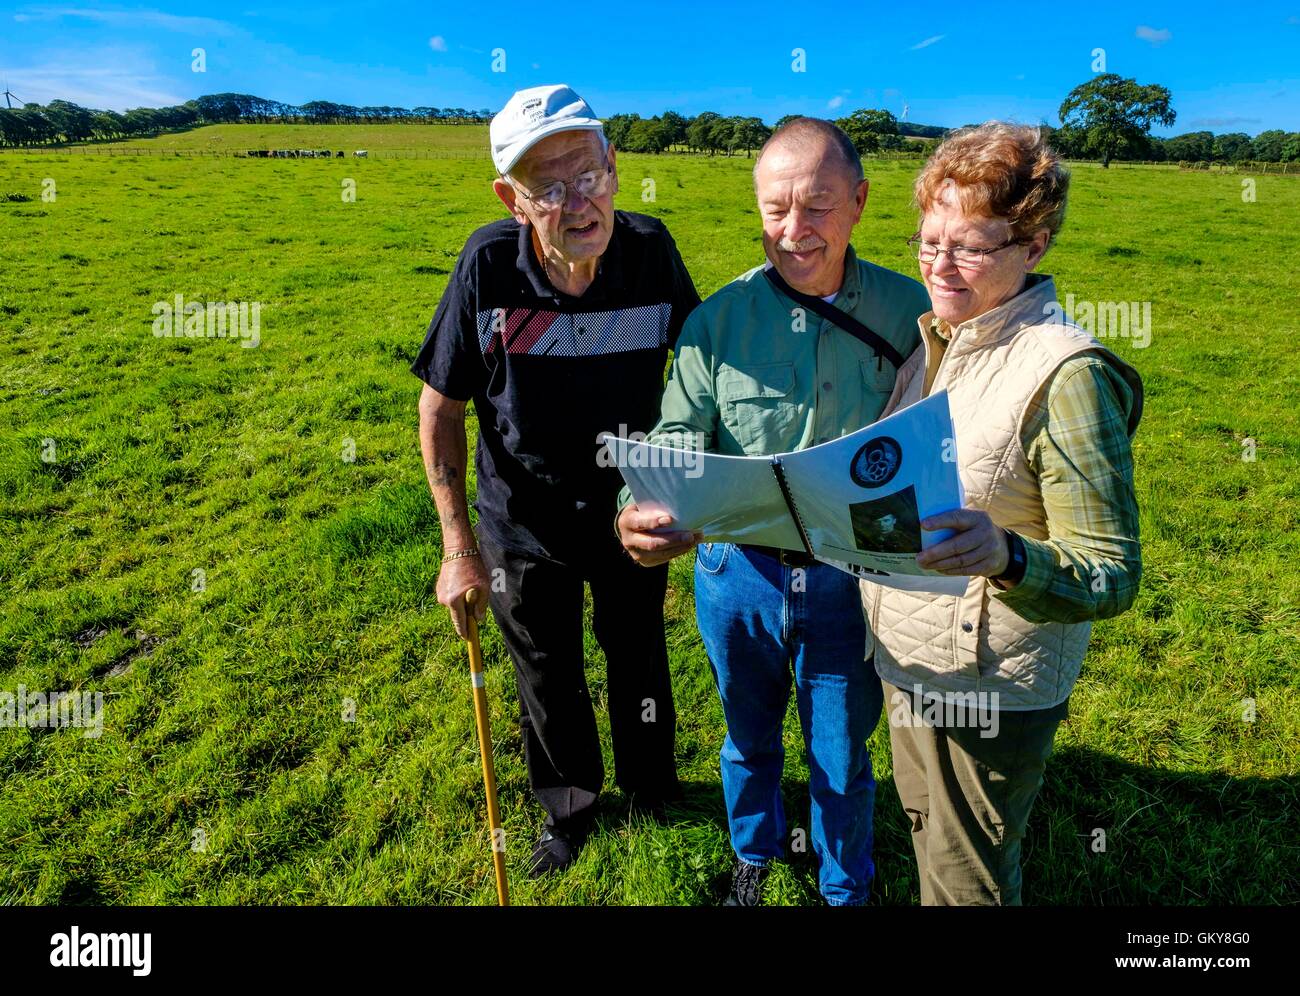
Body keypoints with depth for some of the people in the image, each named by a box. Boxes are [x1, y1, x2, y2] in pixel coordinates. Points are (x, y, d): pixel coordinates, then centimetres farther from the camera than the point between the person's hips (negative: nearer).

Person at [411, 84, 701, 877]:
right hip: (525, 523, 0)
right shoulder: (488, 265, -23)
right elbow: (441, 405, -13)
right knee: (548, 676, 21)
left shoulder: (651, 250, -21)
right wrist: (458, 545, -14)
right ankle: (572, 803, 51)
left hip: (633, 512, 1)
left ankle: (650, 782, 55)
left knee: (638, 656, 24)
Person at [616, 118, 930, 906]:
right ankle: (755, 856, 56)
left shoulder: (909, 311, -10)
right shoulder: (719, 319, -10)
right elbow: (678, 438, -11)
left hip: (852, 579, -1)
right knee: (749, 737, 25)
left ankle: (848, 889, 50)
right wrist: (640, 512, -31)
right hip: (738, 571, 1)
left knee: (843, 758, 19)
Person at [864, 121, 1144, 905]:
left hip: (991, 690, -7)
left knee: (966, 882, 14)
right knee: (927, 834, 30)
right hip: (909, 663, 8)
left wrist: (1008, 556, -42)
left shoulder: (1065, 374, -23)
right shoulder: (936, 337, 2)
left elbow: (1112, 577, -23)